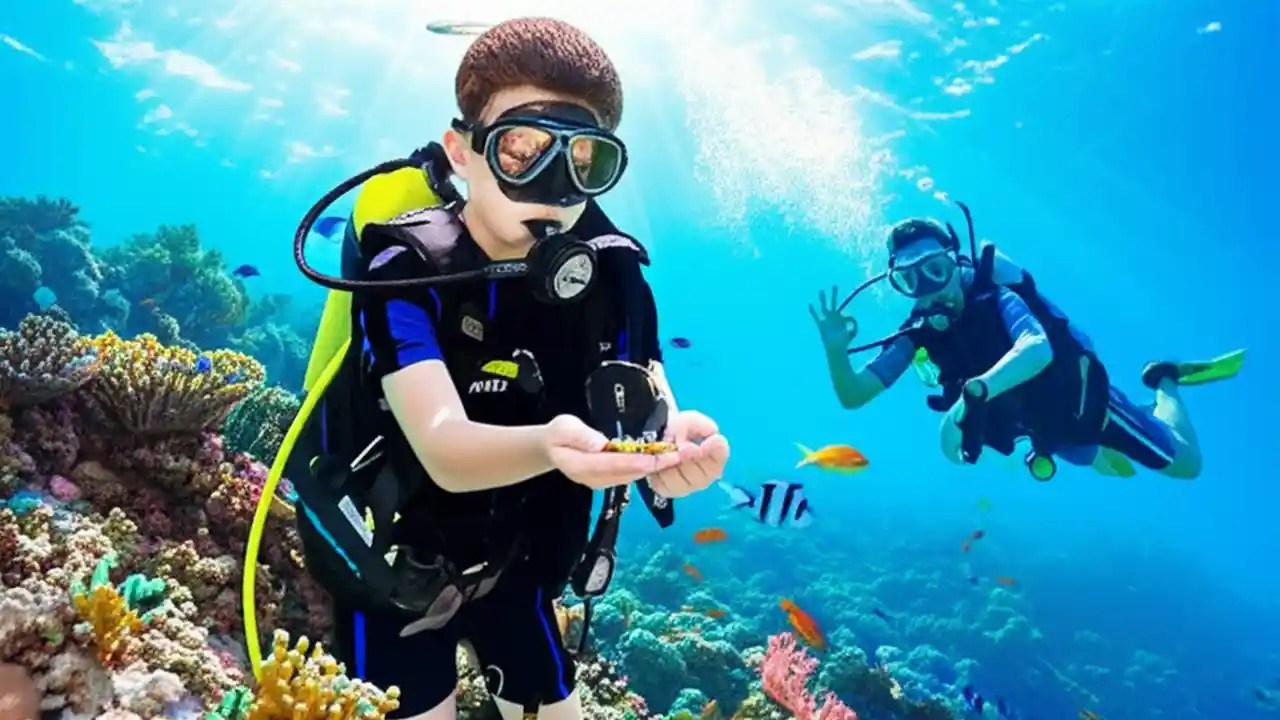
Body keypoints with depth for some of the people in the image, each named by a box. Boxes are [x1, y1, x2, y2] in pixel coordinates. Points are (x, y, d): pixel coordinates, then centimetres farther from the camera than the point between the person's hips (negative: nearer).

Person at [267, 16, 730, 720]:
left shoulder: (608, 269, -15)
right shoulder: (402, 264, -26)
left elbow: (652, 414, -20)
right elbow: (445, 450, -38)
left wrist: (677, 444, -44)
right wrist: (551, 444, -59)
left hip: (511, 560, 4)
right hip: (390, 560, -3)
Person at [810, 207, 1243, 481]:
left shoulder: (996, 299, -33)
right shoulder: (918, 333, -20)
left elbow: (1039, 348, -55)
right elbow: (852, 396, -26)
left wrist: (976, 391, -71)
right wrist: (835, 348, -45)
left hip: (1080, 396, -5)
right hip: (1040, 426, 5)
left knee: (1186, 464, 8)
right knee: (1119, 469, 28)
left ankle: (1165, 380, 28)